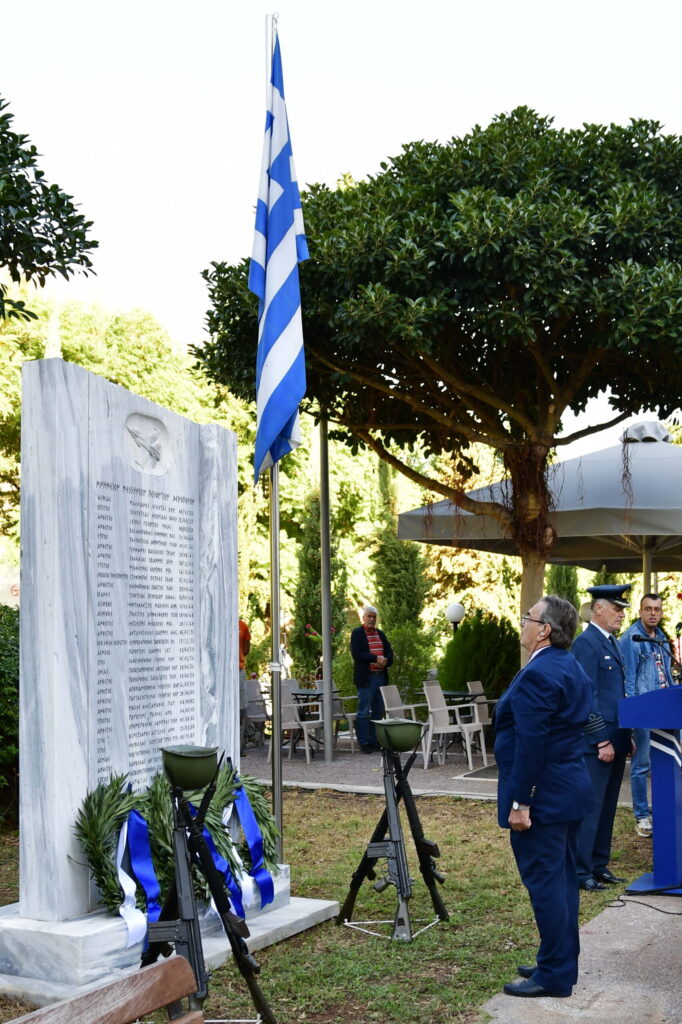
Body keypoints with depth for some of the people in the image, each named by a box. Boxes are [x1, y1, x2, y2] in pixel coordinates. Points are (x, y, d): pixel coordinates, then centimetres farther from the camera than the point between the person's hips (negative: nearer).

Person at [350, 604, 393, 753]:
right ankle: (364, 743, 0)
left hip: (381, 677, 7)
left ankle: (374, 741, 16)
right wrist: (376, 658, -19)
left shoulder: (380, 634, 18)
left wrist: (385, 661, -7)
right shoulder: (357, 633, -2)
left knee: (378, 711, 9)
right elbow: (356, 654, -14)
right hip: (366, 678, -6)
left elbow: (389, 653, 15)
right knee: (364, 712, -4)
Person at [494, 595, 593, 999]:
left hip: (542, 796, -10)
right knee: (562, 878, 15)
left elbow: (530, 745, -23)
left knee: (545, 882, -3)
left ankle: (555, 975, 4)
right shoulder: (573, 668, 12)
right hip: (571, 788, 10)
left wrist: (519, 802, -19)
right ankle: (563, 964, 24)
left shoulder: (537, 675, -20)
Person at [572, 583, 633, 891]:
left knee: (606, 808, 14)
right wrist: (601, 740, -18)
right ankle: (580, 871, 4)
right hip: (597, 743, -9)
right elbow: (588, 697, -18)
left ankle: (599, 866, 22)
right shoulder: (586, 643, -14)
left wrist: (625, 736, 15)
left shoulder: (611, 642, 15)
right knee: (590, 808, -3)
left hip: (615, 740, 9)